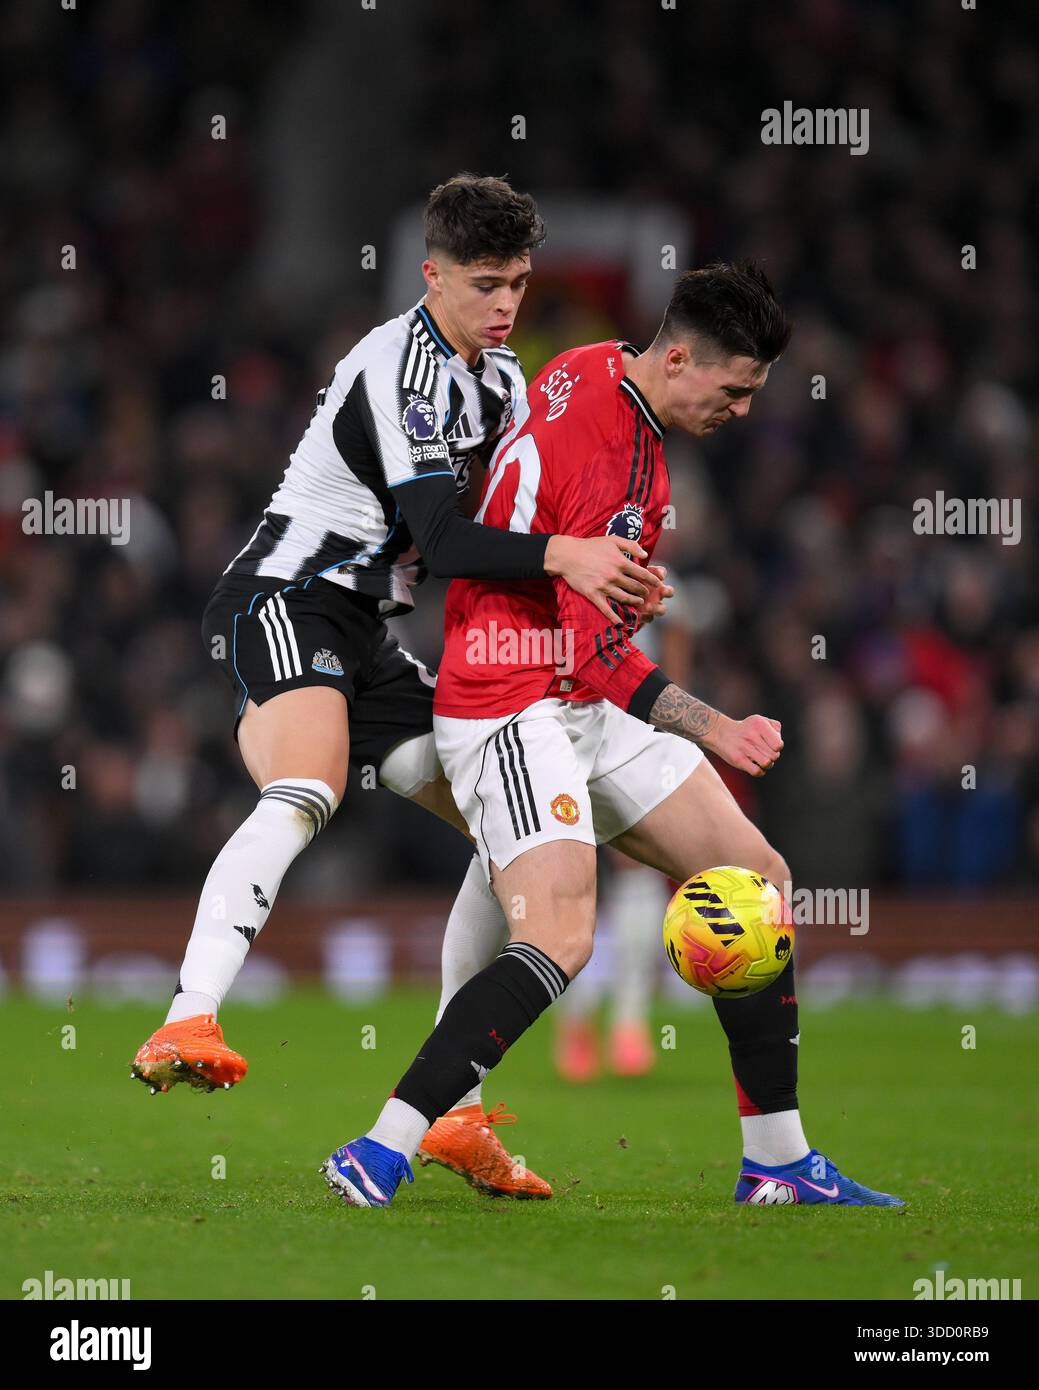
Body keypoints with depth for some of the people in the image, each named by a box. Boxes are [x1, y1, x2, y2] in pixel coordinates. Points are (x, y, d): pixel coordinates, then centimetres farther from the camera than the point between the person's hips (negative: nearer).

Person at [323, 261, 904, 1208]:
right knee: (560, 941, -27)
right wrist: (713, 731, -15)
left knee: (756, 877, 7)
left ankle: (778, 1164, 11)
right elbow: (595, 654, -23)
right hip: (513, 711, -10)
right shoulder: (610, 455, -23)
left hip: (585, 706, 10)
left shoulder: (599, 370, 7)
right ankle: (379, 1156, -27)